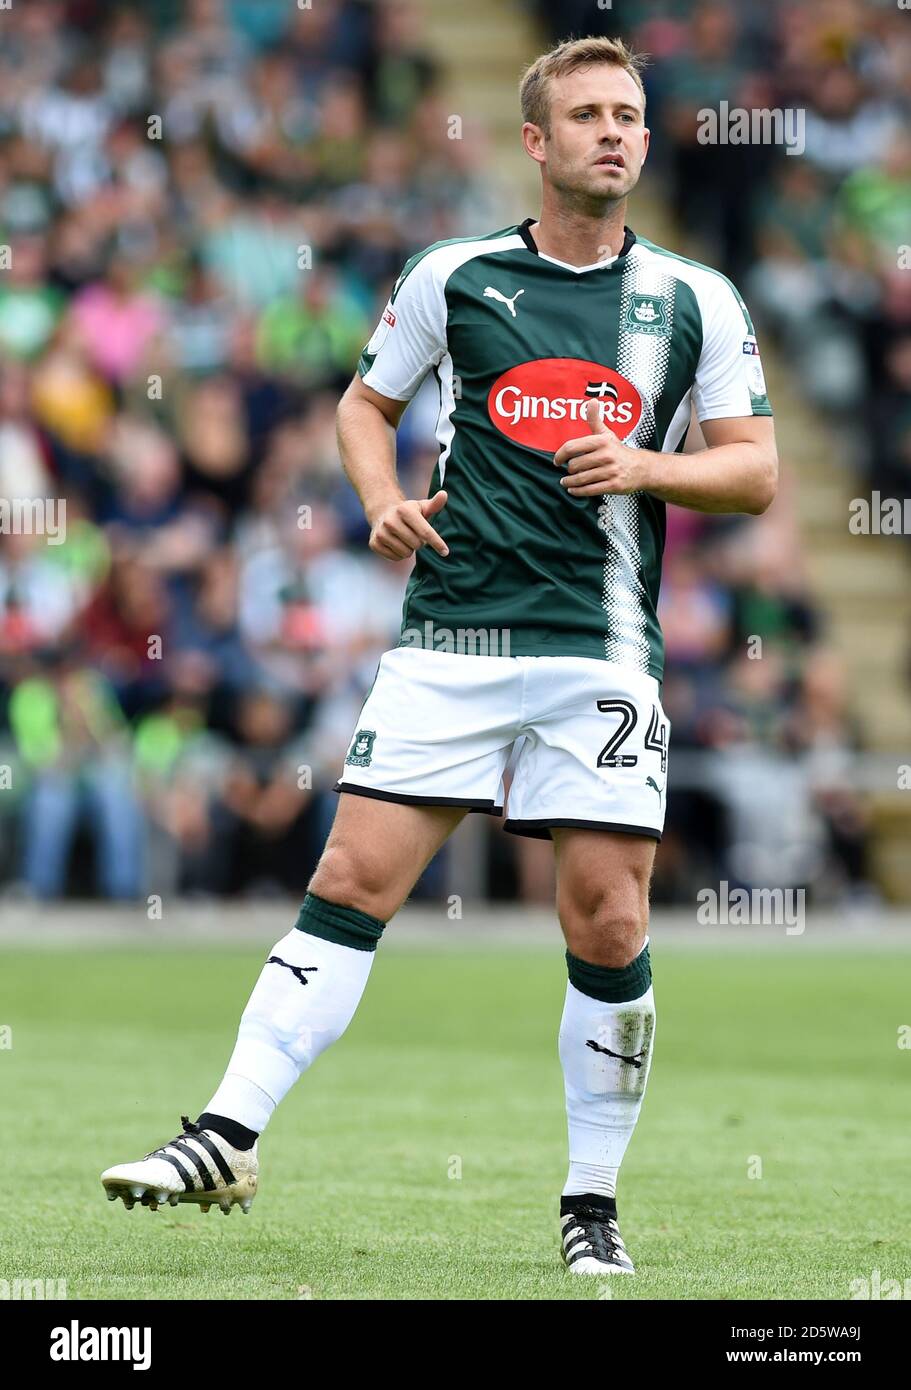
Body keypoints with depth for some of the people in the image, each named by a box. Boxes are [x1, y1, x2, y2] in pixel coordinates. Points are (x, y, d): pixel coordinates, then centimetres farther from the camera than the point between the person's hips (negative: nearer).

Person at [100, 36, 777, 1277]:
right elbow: (367, 401, 21)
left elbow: (756, 472, 8)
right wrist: (384, 501, 2)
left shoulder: (696, 302, 7)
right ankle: (230, 1136, -4)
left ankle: (594, 1201, 9)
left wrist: (644, 466, -9)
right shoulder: (454, 277, 8)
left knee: (609, 926, -4)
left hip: (601, 650, 0)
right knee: (352, 882, -6)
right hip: (450, 636, 0)